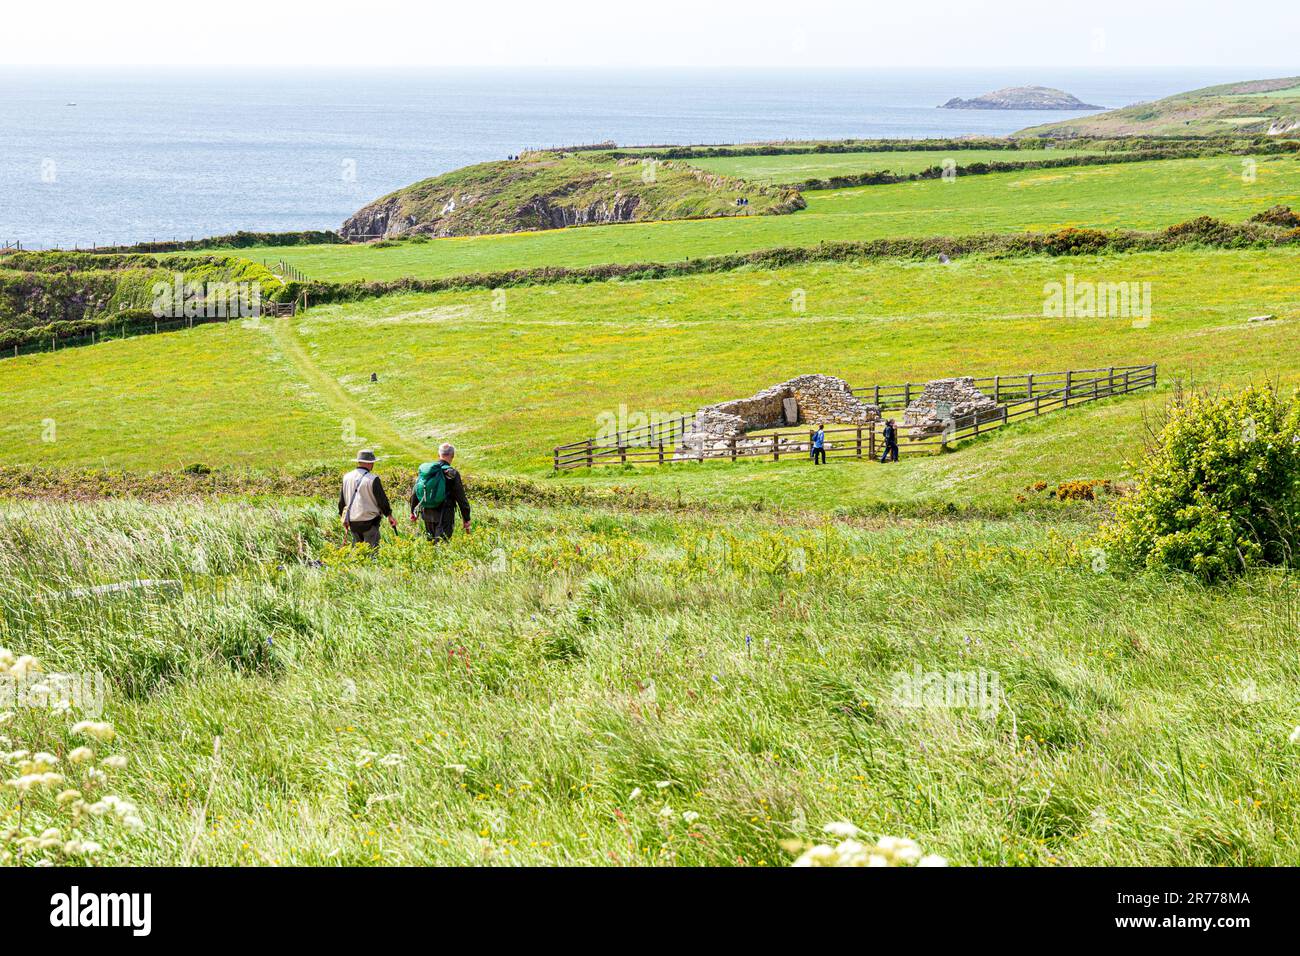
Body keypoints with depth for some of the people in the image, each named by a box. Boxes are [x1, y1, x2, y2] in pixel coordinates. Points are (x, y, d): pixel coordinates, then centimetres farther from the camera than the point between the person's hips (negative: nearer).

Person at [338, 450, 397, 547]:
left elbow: (341, 500, 12)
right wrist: (389, 515, 7)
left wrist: (343, 517, 25)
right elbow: (382, 500, -7)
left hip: (352, 522, 5)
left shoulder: (346, 477, 4)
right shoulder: (373, 479, -14)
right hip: (369, 522, -5)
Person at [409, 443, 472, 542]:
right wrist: (466, 519, -1)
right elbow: (461, 499, -9)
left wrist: (413, 511, 26)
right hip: (444, 515, -5)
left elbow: (414, 492, 13)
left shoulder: (424, 469, 4)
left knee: (429, 541, 19)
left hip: (427, 513, 5)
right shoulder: (452, 473, -11)